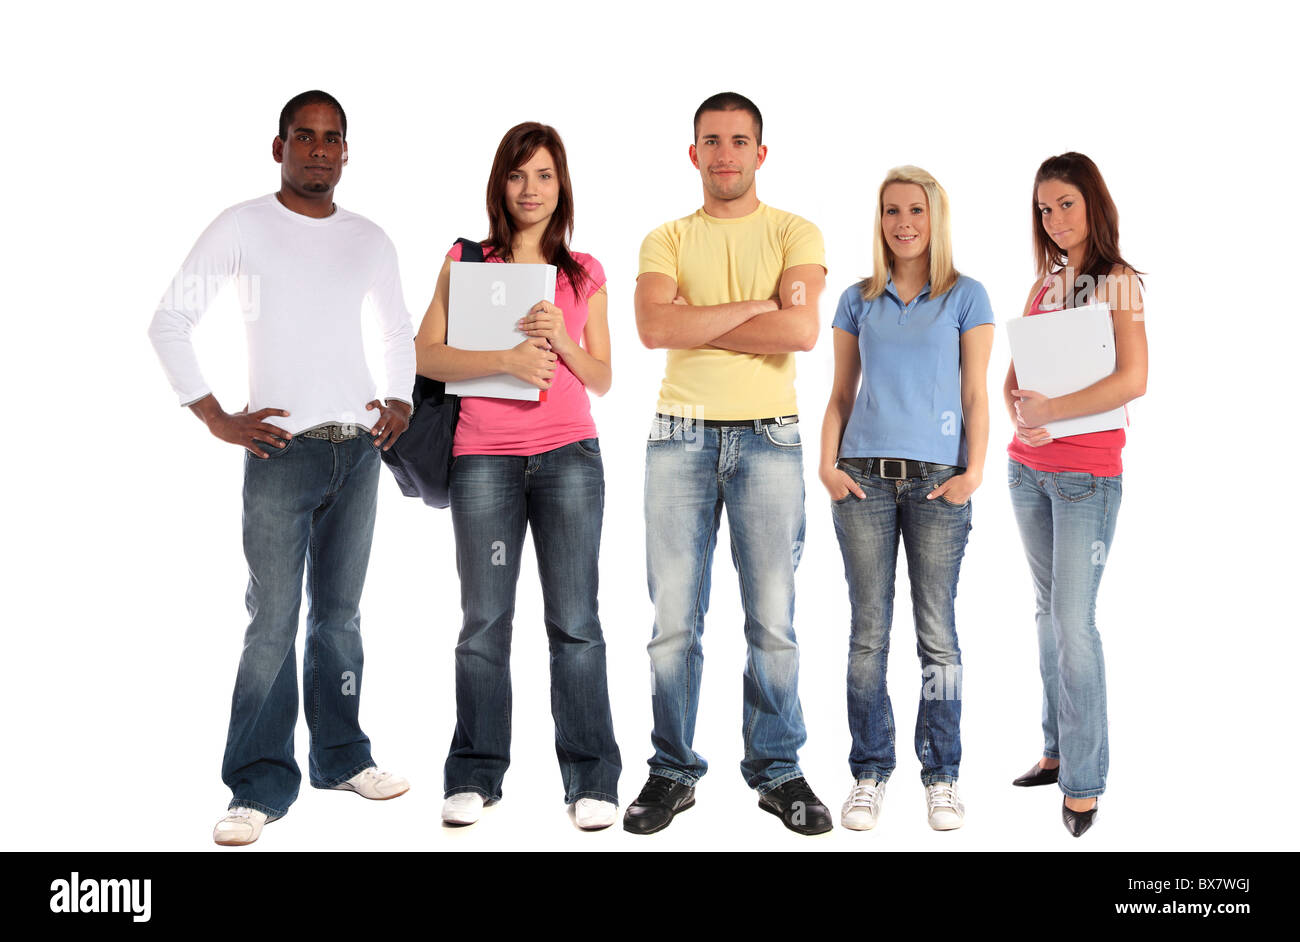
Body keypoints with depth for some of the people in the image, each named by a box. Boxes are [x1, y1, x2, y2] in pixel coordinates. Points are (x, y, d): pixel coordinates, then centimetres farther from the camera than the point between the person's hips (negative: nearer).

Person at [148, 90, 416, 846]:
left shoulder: (370, 240, 14)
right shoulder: (244, 227, 1)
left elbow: (400, 333, 26)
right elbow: (170, 322, 0)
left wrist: (400, 403, 11)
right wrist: (216, 417, -7)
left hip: (358, 448, 4)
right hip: (282, 447, -4)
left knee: (341, 614, 11)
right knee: (274, 620, -5)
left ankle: (341, 756, 23)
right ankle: (261, 786, 3)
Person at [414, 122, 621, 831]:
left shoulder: (584, 274, 12)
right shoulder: (465, 262, 9)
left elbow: (602, 379, 12)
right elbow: (424, 355, -1)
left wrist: (561, 339, -7)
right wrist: (508, 358, -14)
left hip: (569, 453, 0)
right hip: (483, 456, 0)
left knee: (575, 621, -2)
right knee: (485, 621, 3)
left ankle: (592, 779, 5)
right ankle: (475, 776, 13)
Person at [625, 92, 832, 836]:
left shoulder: (795, 234, 7)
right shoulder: (667, 240, 11)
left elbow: (800, 330, -10)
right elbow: (655, 328, -8)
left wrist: (697, 321, -7)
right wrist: (752, 307, -8)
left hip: (768, 439, -1)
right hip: (681, 438, 1)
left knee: (773, 621, 1)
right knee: (674, 620, 2)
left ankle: (778, 771, 14)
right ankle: (673, 772, 13)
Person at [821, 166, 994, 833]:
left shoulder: (966, 297, 7)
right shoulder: (858, 300, 13)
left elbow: (975, 396, 4)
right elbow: (841, 393, 13)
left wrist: (973, 472, -6)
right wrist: (829, 465, 1)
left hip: (936, 478, -2)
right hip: (865, 477, 2)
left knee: (937, 633, 1)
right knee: (868, 633, 3)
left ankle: (941, 776, 11)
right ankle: (870, 771, 11)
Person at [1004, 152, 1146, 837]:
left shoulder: (1118, 282, -4)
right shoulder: (1043, 285, 13)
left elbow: (1132, 380, -17)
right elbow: (1011, 377, 12)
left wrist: (1051, 411, -17)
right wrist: (1019, 412, -9)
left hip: (1088, 473, -6)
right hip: (1028, 468, 6)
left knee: (1074, 623, -9)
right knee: (1049, 612, 12)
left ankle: (1083, 781, 0)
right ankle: (1059, 750, 23)